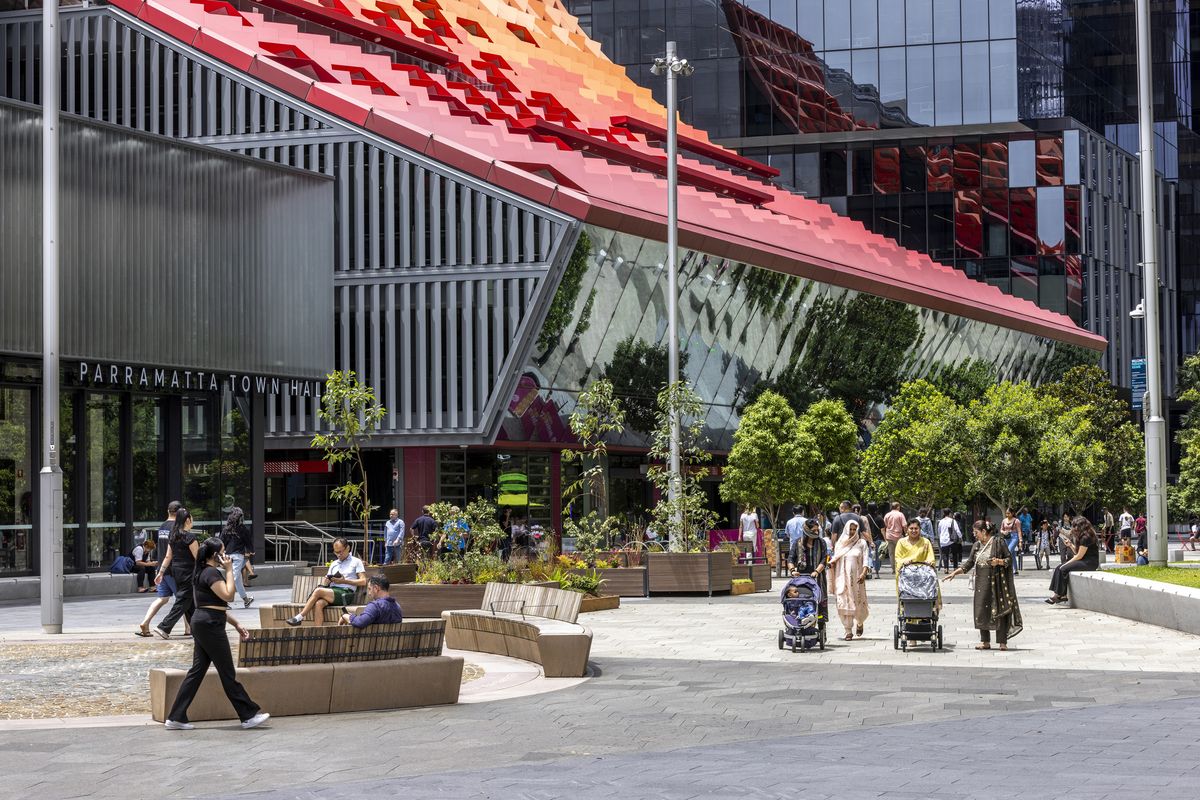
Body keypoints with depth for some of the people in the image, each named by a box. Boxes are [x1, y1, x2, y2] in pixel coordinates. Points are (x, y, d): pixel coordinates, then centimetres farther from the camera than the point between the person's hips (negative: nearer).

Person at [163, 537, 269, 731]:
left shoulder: (203, 573, 19)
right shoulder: (212, 573, -13)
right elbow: (228, 595, -21)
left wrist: (236, 624, 21)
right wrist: (229, 570, -14)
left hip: (201, 624, 10)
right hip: (210, 626, -10)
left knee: (197, 671, 9)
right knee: (227, 672, -3)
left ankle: (176, 718, 6)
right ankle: (249, 715, 4)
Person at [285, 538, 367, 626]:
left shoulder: (356, 562, 9)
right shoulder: (334, 564, 28)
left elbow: (363, 581, 0)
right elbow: (325, 582, 24)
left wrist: (345, 581, -9)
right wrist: (327, 580, 0)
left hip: (345, 593, -5)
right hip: (332, 591, 5)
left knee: (318, 591, -28)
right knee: (319, 603, -31)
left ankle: (299, 617, -23)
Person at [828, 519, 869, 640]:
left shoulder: (861, 543, 4)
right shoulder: (840, 543, 11)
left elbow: (865, 560, -1)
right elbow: (835, 559, 12)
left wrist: (863, 573, -17)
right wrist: (831, 563, -11)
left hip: (856, 578, -1)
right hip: (842, 578, 1)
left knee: (858, 603, 1)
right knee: (844, 604, -6)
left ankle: (860, 623, 33)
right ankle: (848, 631, -2)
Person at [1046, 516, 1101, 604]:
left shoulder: (1086, 538, -15)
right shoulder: (1083, 536, 17)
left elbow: (1079, 556, -16)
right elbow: (1077, 552, 19)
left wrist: (1067, 563, -10)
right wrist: (1071, 545, 5)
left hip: (1090, 563, -10)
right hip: (1083, 562, 10)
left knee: (1063, 569, -22)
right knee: (1058, 568, -4)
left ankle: (1058, 595, -15)